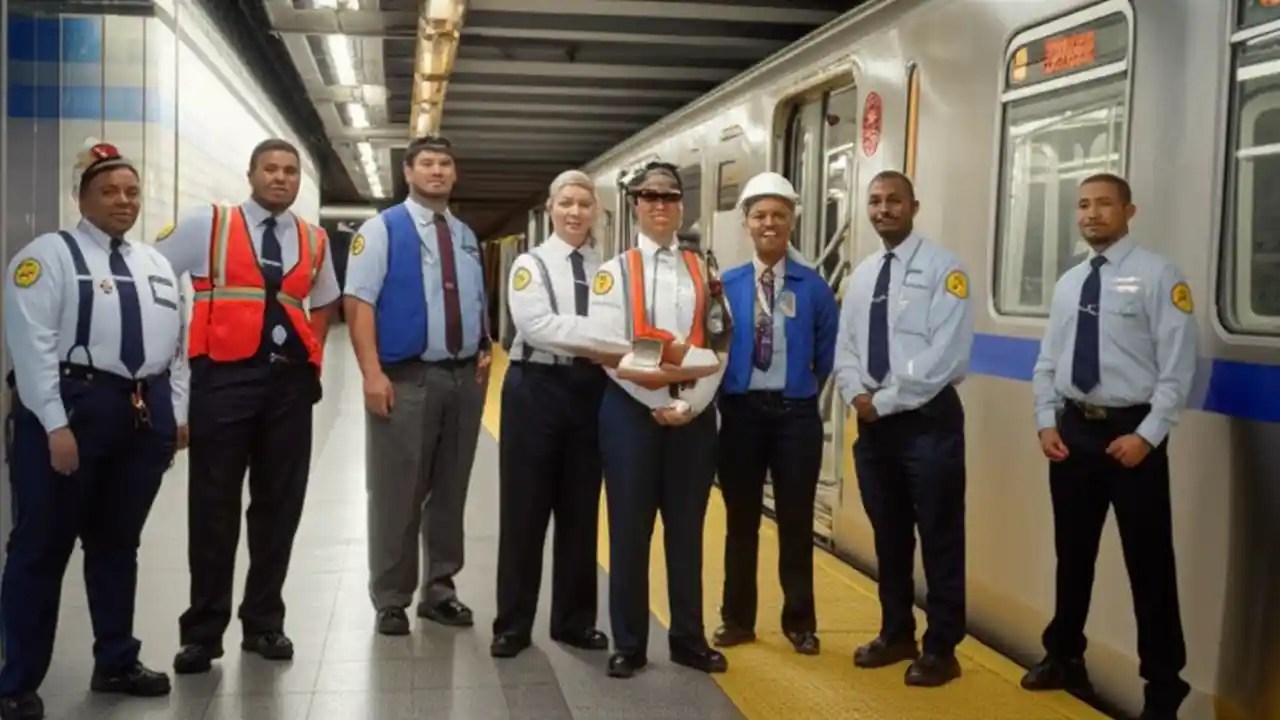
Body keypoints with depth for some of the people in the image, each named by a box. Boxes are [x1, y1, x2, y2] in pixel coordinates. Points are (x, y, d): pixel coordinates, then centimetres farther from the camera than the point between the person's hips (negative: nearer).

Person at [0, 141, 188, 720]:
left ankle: (116, 663, 29)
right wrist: (56, 425, -18)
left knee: (117, 543, 17)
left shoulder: (156, 265, 17)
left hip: (147, 413, 6)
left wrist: (177, 412, 11)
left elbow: (176, 344, 18)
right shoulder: (48, 255, -5)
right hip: (72, 408, -6)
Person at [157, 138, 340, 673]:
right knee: (214, 507, 2)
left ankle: (264, 622, 23)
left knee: (279, 506, 9)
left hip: (291, 381, 4)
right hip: (224, 376, -3)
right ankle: (202, 631, 14)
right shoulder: (207, 225, 1)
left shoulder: (314, 242, 12)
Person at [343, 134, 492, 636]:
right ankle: (391, 601, 14)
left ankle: (440, 591, 26)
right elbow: (358, 302, -10)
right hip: (406, 379, -5)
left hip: (466, 378, 6)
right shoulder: (382, 229, -4)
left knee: (451, 491, 13)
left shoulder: (467, 237, 14)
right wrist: (373, 373, -19)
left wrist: (485, 351, 7)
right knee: (398, 494, 2)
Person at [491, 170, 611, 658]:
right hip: (538, 389, -3)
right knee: (525, 510, 4)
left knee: (581, 511, 12)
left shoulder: (608, 269, 6)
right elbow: (536, 325, -18)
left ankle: (574, 620, 25)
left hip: (590, 391, 3)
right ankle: (513, 623, 17)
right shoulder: (531, 264, -2)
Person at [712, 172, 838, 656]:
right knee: (741, 521, 11)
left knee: (796, 521, 8)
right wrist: (721, 398, 1)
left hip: (795, 414, -1)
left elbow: (827, 355, 6)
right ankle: (737, 619, 24)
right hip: (741, 411, 1)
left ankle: (799, 622, 22)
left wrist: (804, 393, 6)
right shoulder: (726, 285, 1)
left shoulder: (814, 288, -1)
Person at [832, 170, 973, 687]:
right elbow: (846, 347, 13)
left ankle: (941, 649, 14)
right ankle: (896, 634, 29)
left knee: (939, 537, 2)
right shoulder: (861, 275, 15)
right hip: (873, 422, 7)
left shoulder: (943, 268, -8)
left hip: (928, 420, -6)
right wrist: (856, 394, -7)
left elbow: (946, 355, -16)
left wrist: (886, 400, -15)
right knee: (888, 534, 15)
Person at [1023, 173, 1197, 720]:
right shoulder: (1068, 283, 11)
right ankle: (1065, 659, 32)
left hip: (1132, 433, -6)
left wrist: (1147, 435, -18)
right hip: (1073, 431, 6)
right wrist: (1046, 421, 1)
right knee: (1072, 553, 16)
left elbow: (1177, 367, -12)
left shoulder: (1158, 276, -8)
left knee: (1148, 562, 3)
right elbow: (1047, 362, 14)